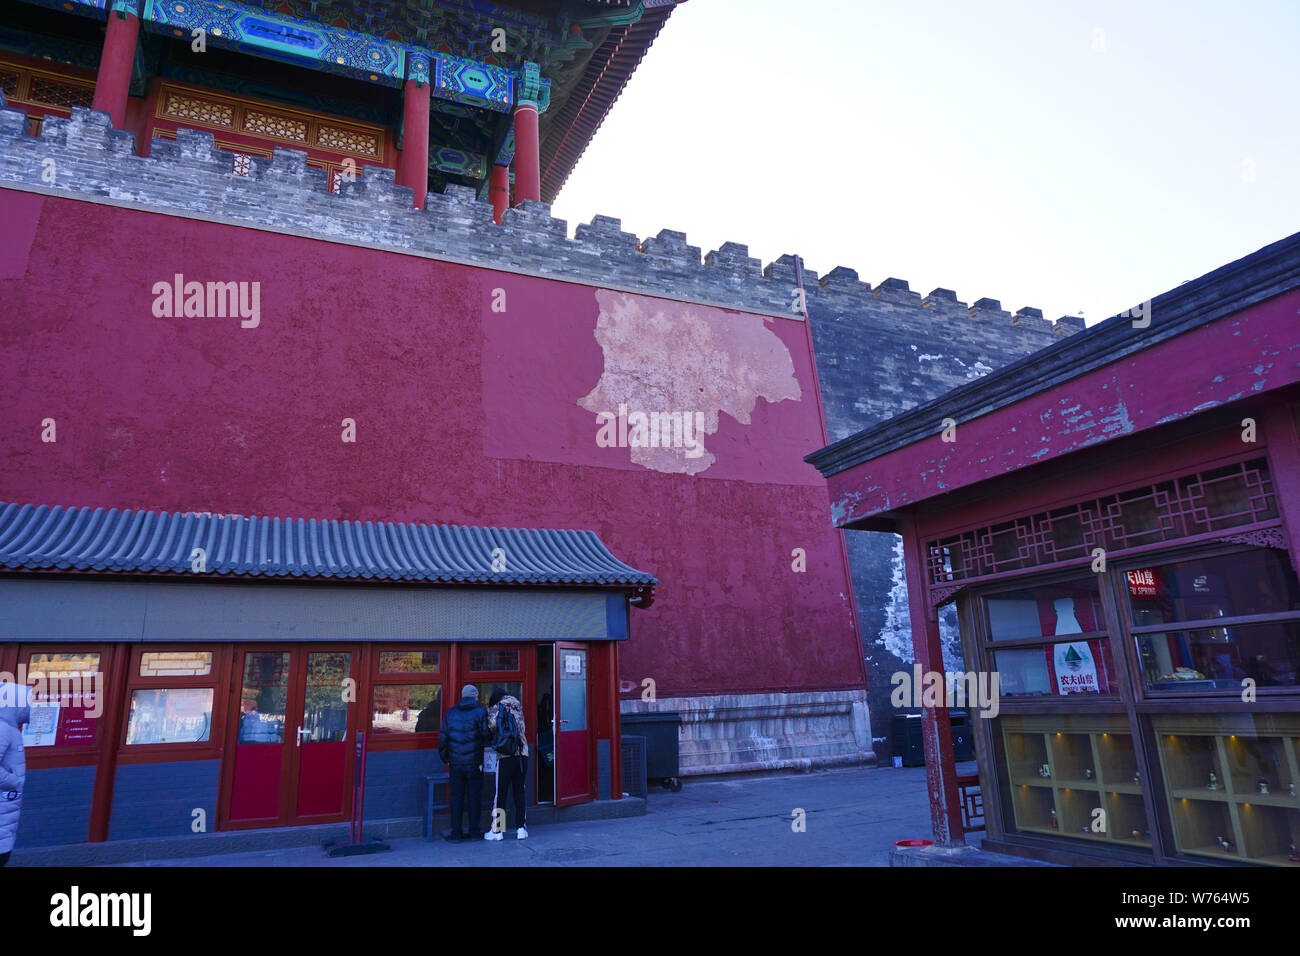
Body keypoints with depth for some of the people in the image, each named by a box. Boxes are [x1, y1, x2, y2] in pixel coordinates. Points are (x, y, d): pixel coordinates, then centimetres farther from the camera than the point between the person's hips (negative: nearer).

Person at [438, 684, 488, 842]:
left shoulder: (450, 713, 5)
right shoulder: (480, 712, -5)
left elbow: (443, 738, 4)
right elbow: (486, 736, -10)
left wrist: (445, 758, 14)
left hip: (456, 763, 2)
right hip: (474, 763, -2)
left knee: (456, 798, 9)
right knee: (474, 798, 8)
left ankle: (455, 833, 11)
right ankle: (474, 832, 14)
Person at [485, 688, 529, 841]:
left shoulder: (496, 708, 2)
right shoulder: (518, 709, 15)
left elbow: (492, 725, -15)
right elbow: (522, 730, 12)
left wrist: (492, 732, 6)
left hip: (505, 758, -4)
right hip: (522, 755, 4)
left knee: (500, 793, 4)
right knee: (519, 792, 11)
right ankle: (521, 828, 11)